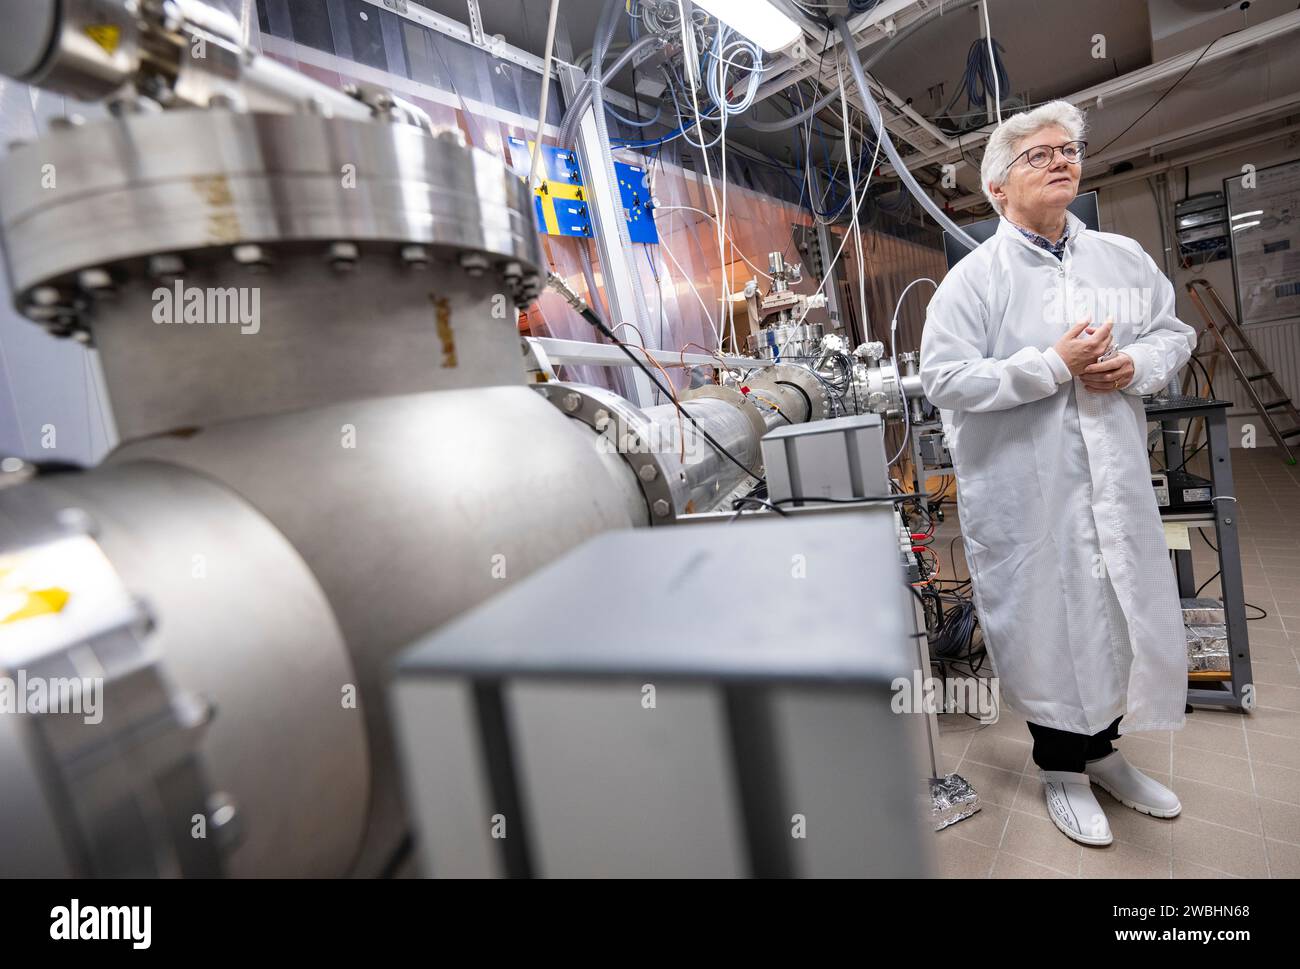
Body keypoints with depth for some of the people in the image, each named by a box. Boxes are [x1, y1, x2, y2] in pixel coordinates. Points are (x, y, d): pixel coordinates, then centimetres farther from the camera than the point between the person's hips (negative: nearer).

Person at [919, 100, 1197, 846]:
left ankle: (1103, 749, 40)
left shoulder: (1125, 258, 10)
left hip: (1117, 482, 6)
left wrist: (1137, 366, -5)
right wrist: (1054, 366, -18)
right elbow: (945, 379, -15)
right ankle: (1062, 766, 31)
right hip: (1027, 494, -5)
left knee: (1125, 615, 15)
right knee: (1049, 624, 7)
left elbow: (1176, 332, 17)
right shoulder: (974, 277, -7)